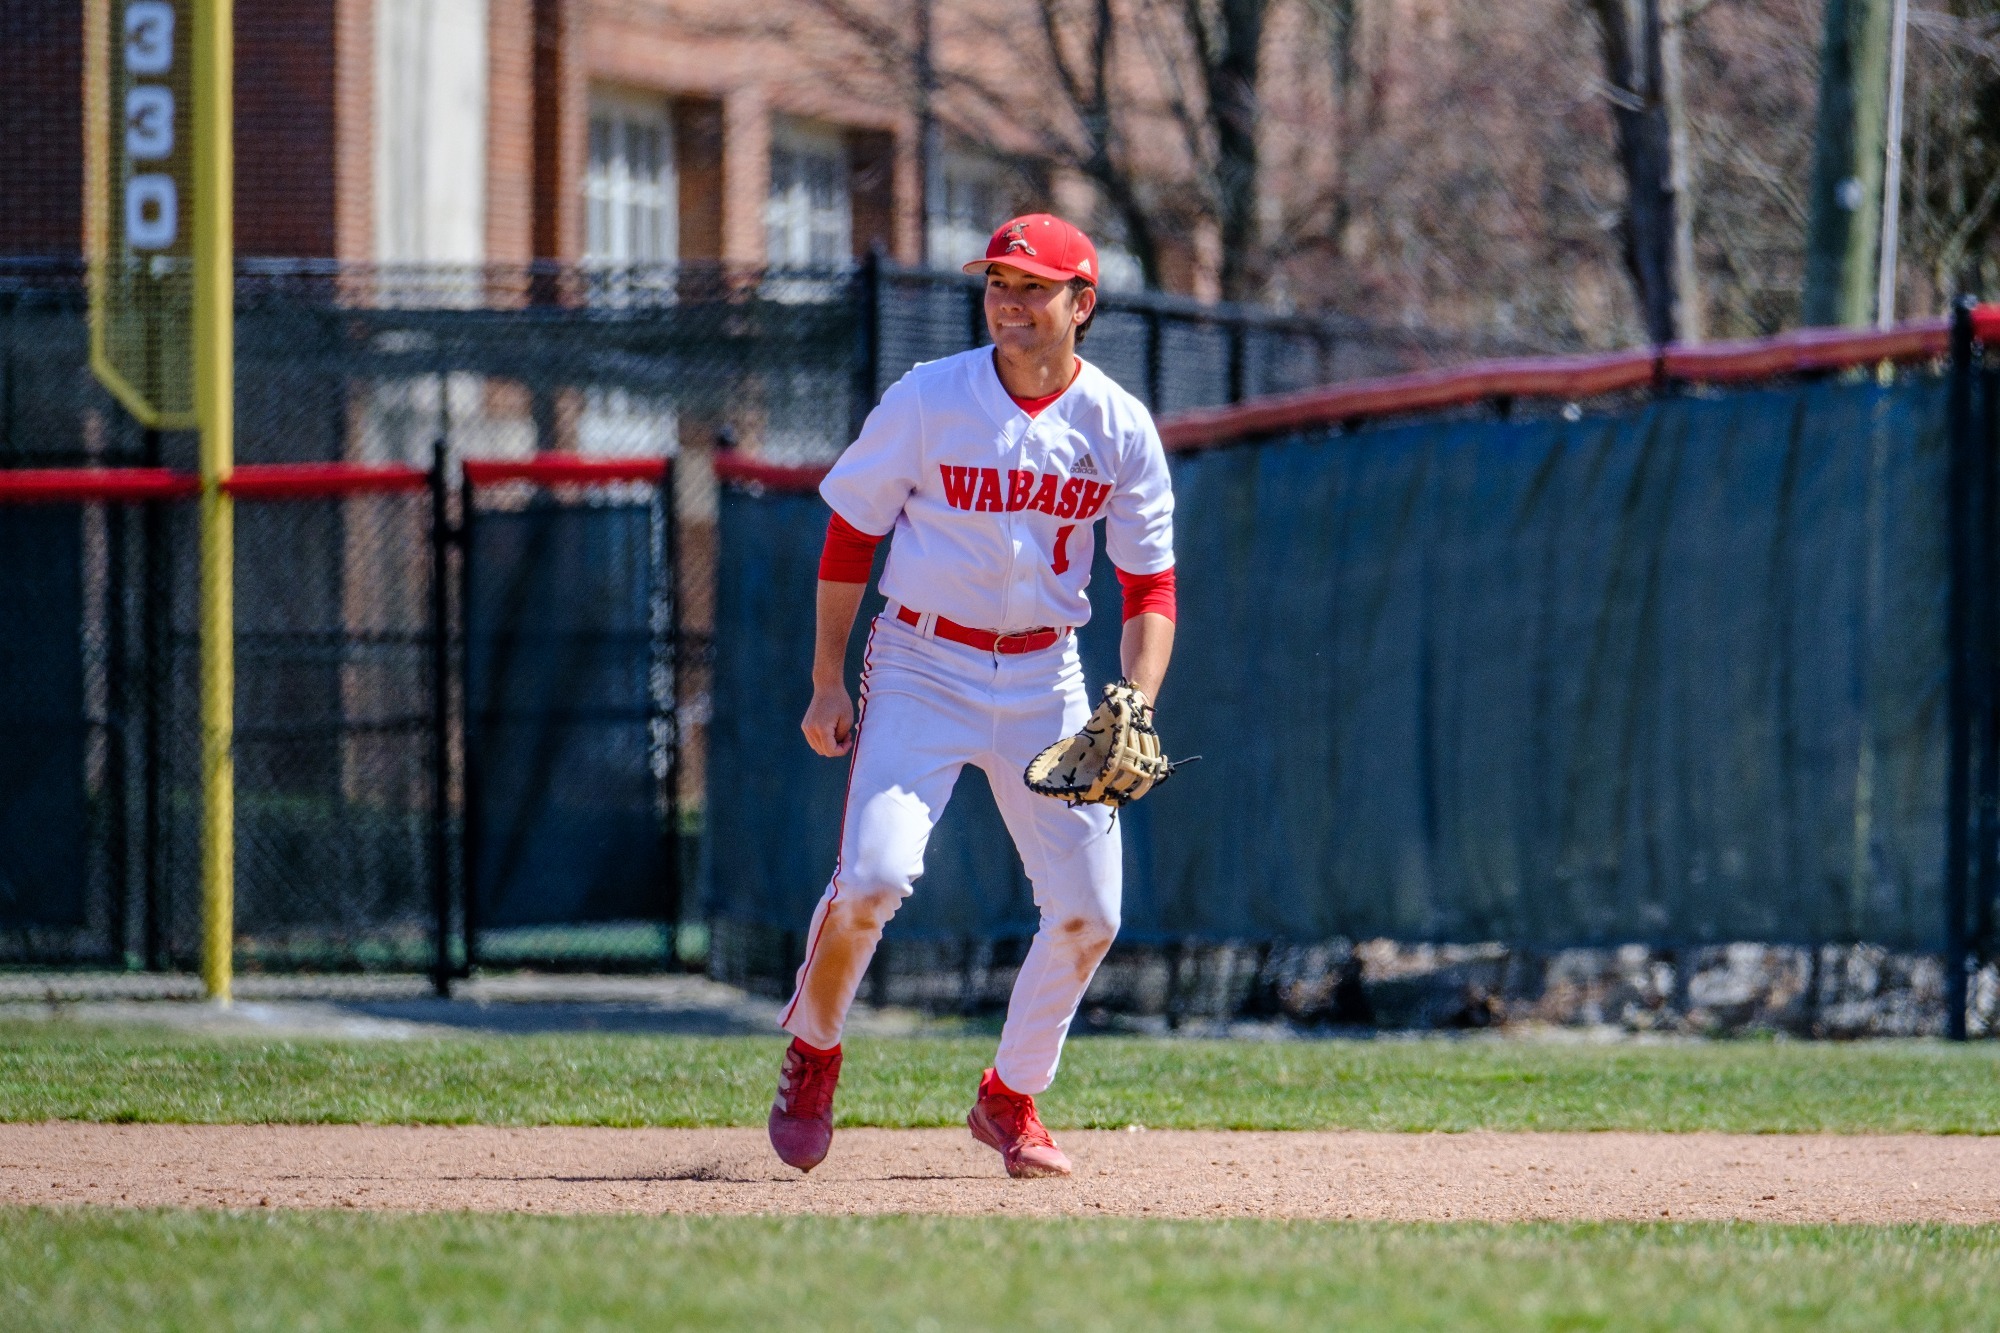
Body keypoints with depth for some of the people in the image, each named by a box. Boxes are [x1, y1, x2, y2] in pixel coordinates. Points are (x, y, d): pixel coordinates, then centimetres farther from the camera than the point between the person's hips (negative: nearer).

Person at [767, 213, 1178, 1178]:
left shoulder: (1121, 429, -3)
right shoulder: (927, 401, -9)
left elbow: (1150, 588, 1)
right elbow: (849, 536, 0)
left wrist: (1136, 709, -15)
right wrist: (828, 681, -4)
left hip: (1045, 680, 3)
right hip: (922, 665, -3)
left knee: (1087, 909, -1)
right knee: (873, 874, -20)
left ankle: (1011, 1098, 22)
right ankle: (812, 1055, 7)